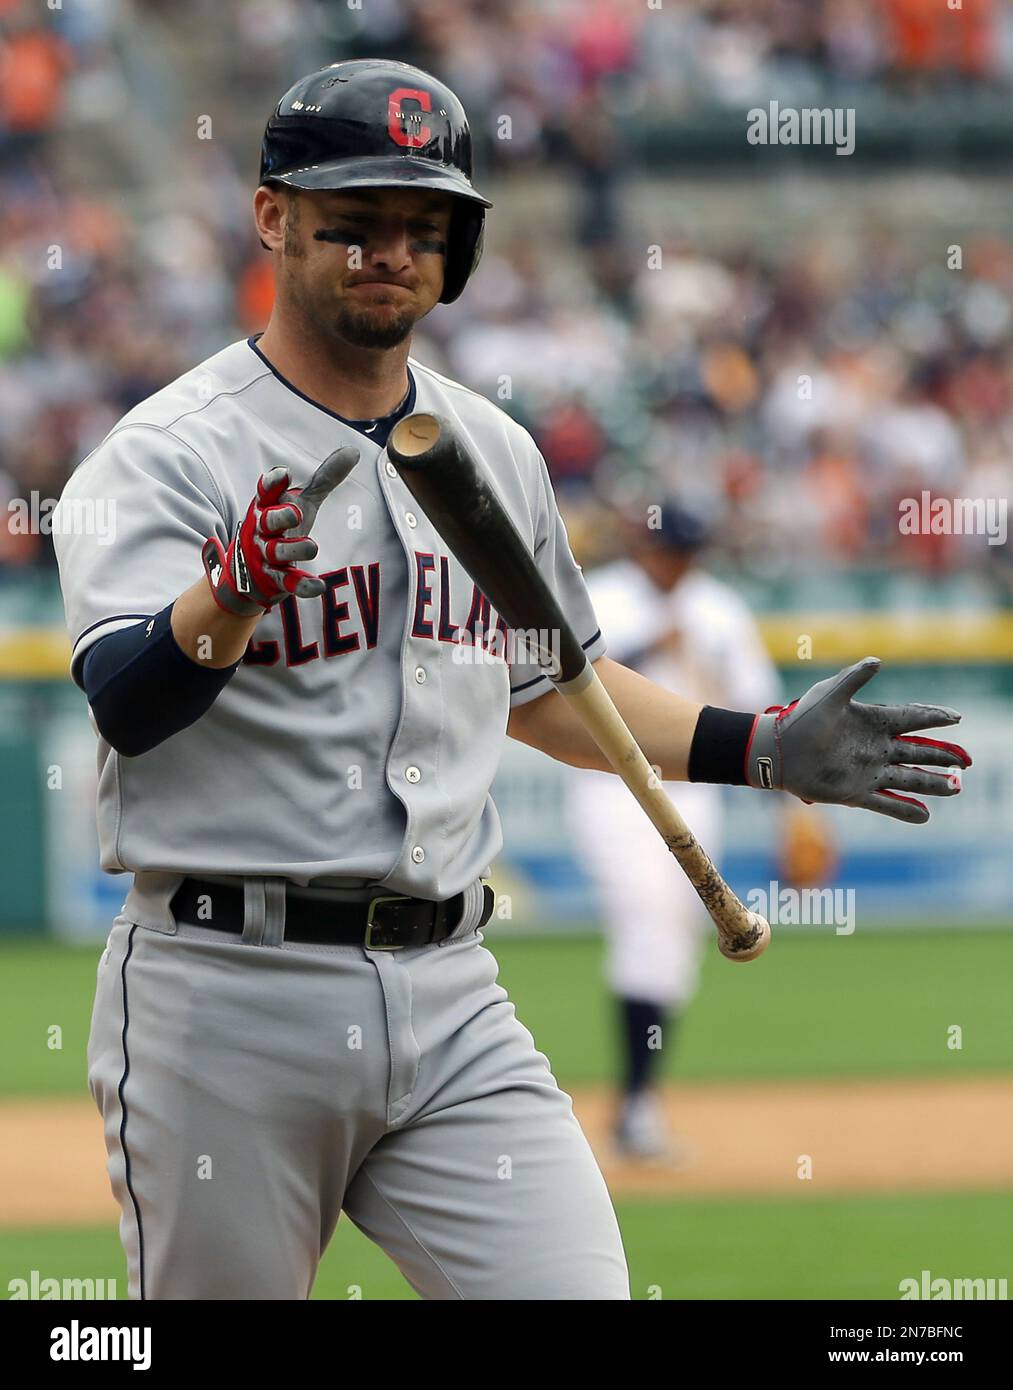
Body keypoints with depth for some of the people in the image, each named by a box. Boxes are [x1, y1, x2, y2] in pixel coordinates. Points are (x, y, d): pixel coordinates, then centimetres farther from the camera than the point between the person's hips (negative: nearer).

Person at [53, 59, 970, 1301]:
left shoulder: (494, 452, 14)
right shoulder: (170, 452, -7)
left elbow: (546, 685, 28)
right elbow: (128, 704, -23)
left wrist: (765, 750, 18)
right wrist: (239, 587, -42)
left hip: (450, 999, 5)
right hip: (227, 999, -5)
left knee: (576, 1288, -8)